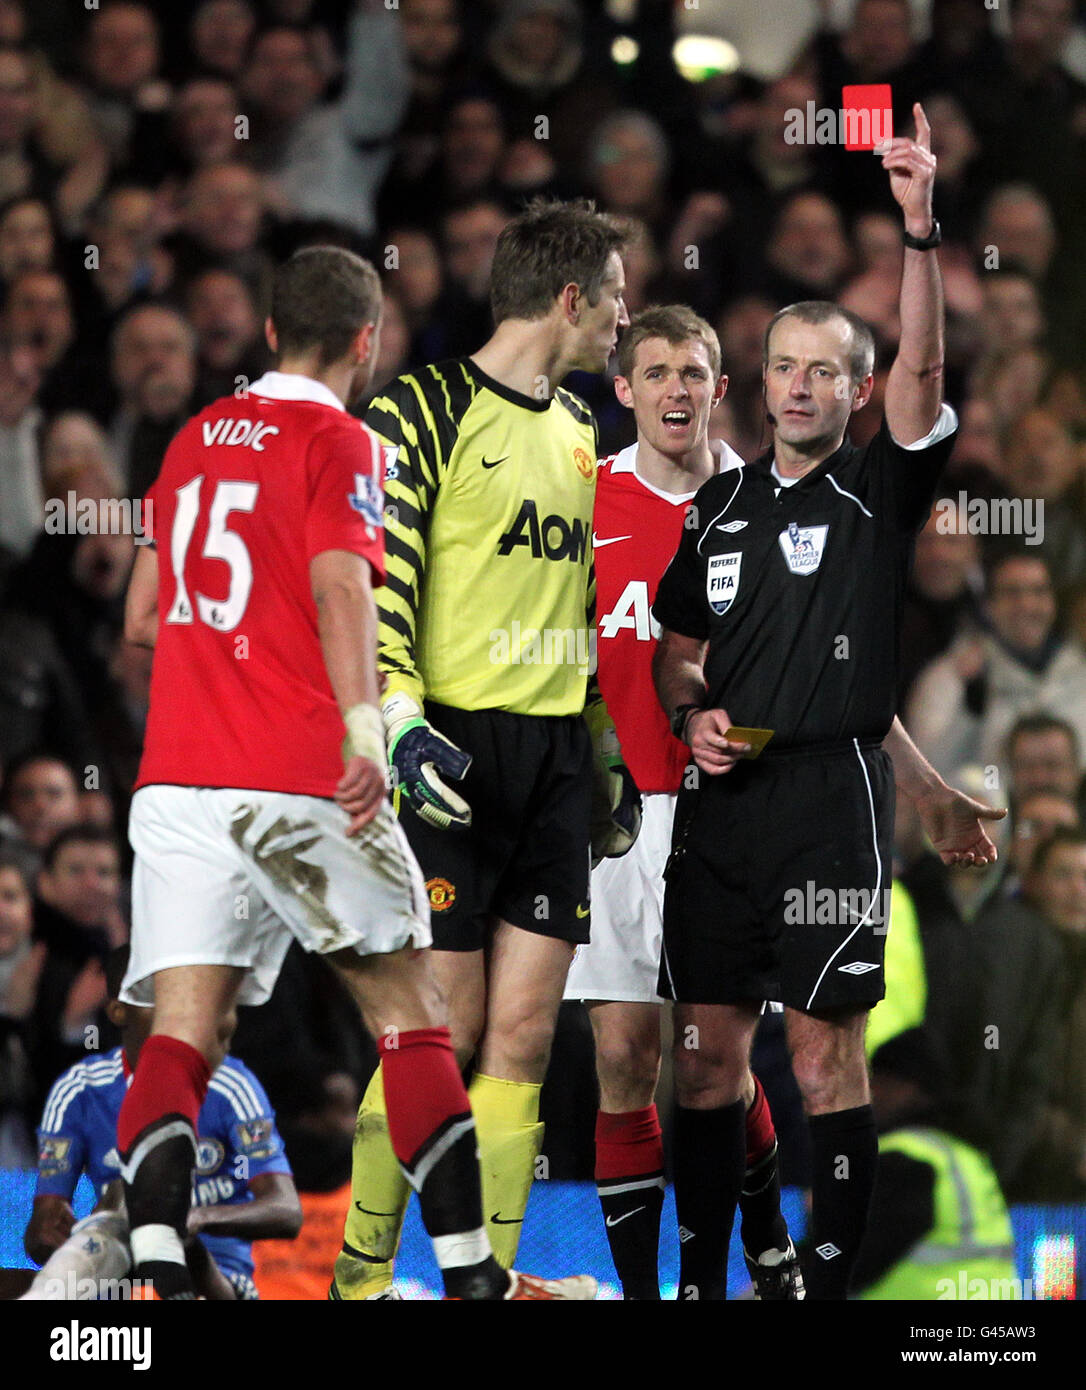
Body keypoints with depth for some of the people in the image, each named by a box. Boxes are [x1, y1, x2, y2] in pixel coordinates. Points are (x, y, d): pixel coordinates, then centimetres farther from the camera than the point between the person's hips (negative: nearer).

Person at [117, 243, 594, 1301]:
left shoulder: (196, 438, 18)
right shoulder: (339, 442, -1)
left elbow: (142, 615, 25)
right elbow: (340, 587, -18)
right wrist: (361, 723, -28)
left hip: (175, 778, 5)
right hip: (300, 776, -5)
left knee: (184, 1031, -3)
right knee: (408, 1014, 6)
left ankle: (155, 1276, -21)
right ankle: (469, 1271, 8)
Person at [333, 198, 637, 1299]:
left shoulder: (580, 432, 18)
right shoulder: (422, 411, -5)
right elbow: (375, 580, -11)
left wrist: (611, 756, 22)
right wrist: (401, 722, -20)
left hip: (556, 755, 7)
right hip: (454, 753, -7)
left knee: (522, 1036, 2)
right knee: (443, 1031, -7)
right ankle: (360, 1265, 6)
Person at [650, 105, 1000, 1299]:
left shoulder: (878, 492, 1)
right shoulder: (721, 505, 15)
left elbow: (922, 371, -15)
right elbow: (678, 648, 22)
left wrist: (919, 228, -28)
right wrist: (693, 714, 0)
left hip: (831, 793, -4)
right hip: (721, 796, 5)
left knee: (824, 1052, -5)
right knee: (708, 1049, 5)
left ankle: (830, 1278, 0)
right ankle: (698, 1277, 12)